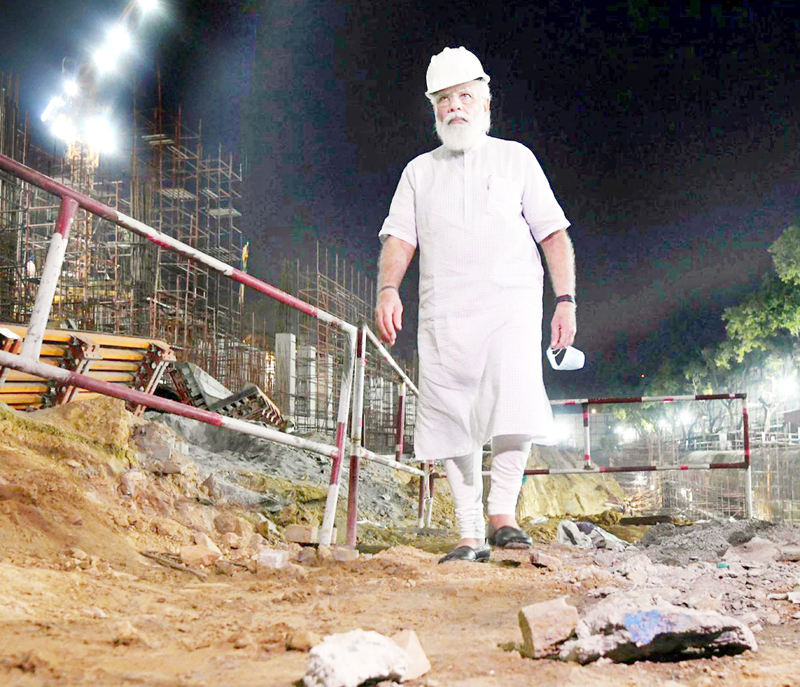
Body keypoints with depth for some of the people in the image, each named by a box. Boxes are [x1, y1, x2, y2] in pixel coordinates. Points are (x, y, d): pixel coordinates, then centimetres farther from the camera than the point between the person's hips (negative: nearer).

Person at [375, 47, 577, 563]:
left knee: (513, 405, -24)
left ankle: (502, 511, -11)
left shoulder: (515, 158, 15)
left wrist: (566, 299, -1)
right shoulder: (419, 171, 20)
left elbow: (554, 234, 11)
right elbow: (399, 239, 10)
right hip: (443, 316, 2)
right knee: (453, 421, -2)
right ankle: (471, 536, 5)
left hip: (510, 303, -2)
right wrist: (389, 289, -9)